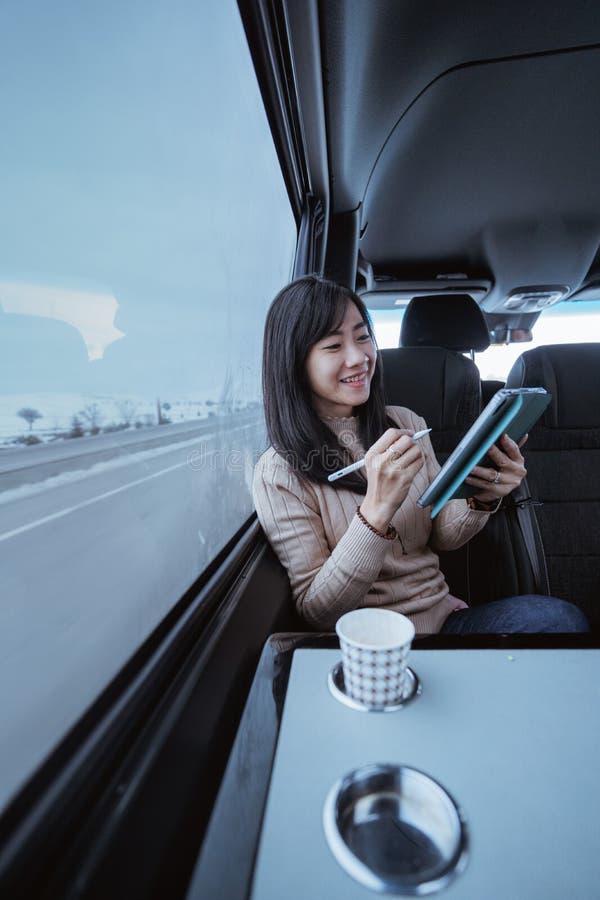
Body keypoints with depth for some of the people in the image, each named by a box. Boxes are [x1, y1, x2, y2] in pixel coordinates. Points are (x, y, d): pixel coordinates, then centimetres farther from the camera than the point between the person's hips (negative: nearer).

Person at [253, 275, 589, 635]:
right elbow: (318, 613, -15)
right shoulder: (280, 473, -14)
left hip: (444, 613, 6)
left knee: (561, 617, -22)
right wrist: (376, 511, -29)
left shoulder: (406, 424, 2)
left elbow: (441, 537, 8)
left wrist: (483, 498, -14)